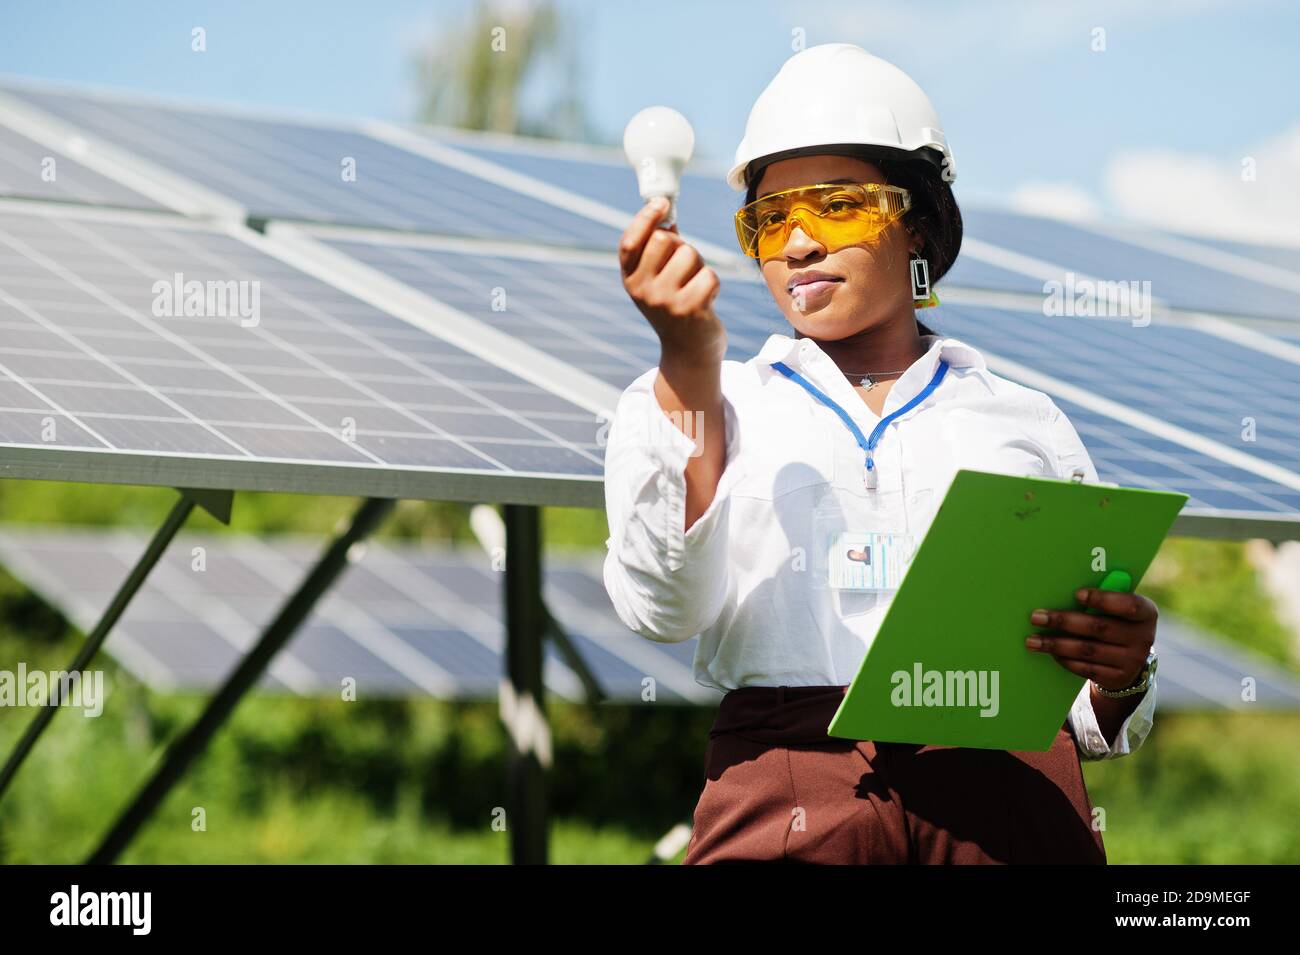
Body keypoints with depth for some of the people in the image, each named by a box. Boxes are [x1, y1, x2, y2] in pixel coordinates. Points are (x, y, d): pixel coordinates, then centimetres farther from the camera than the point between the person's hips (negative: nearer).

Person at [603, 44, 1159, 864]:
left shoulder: (1024, 422, 21)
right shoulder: (698, 404, 19)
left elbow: (1098, 726, 20)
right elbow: (665, 607, -1)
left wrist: (1121, 676, -3)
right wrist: (690, 362, -7)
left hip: (1008, 788, 2)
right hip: (789, 781, -2)